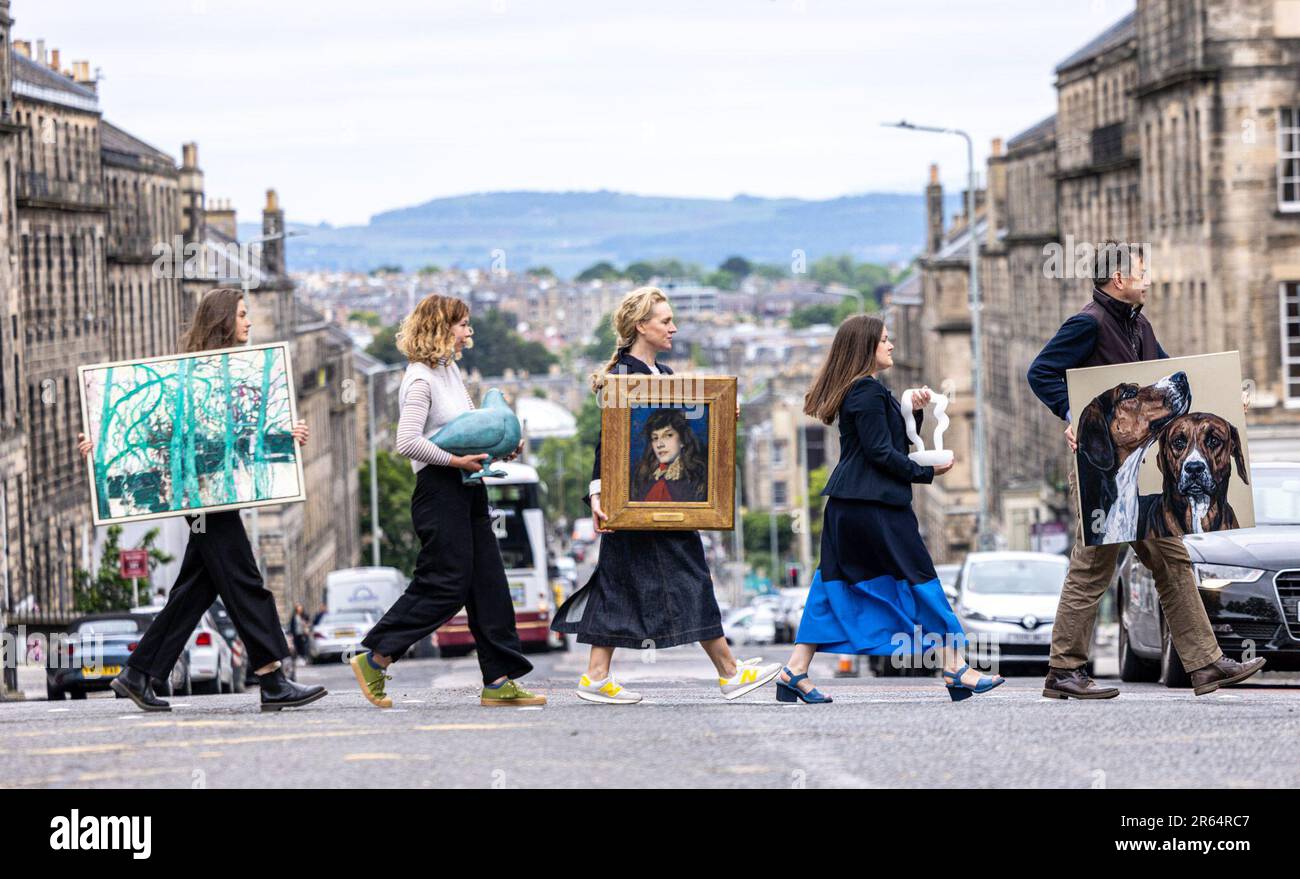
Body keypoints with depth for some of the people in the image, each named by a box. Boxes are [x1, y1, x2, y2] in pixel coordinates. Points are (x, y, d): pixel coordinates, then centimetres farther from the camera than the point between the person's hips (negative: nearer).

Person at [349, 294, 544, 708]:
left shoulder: (450, 369, 15)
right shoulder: (420, 379, -14)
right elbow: (408, 442, -23)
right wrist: (455, 460, -20)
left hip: (467, 488, 9)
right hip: (439, 489, -9)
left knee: (488, 582, 6)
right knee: (445, 584, -8)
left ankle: (500, 681, 7)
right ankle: (374, 659, 2)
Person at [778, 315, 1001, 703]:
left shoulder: (858, 391, 18)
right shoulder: (868, 391, -13)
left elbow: (899, 442, 22)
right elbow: (881, 453, -17)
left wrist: (914, 411, 8)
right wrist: (928, 472, -9)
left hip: (845, 504, 10)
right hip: (876, 504, -10)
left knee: (832, 583, 7)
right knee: (920, 577, -1)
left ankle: (795, 671, 1)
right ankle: (954, 667, 4)